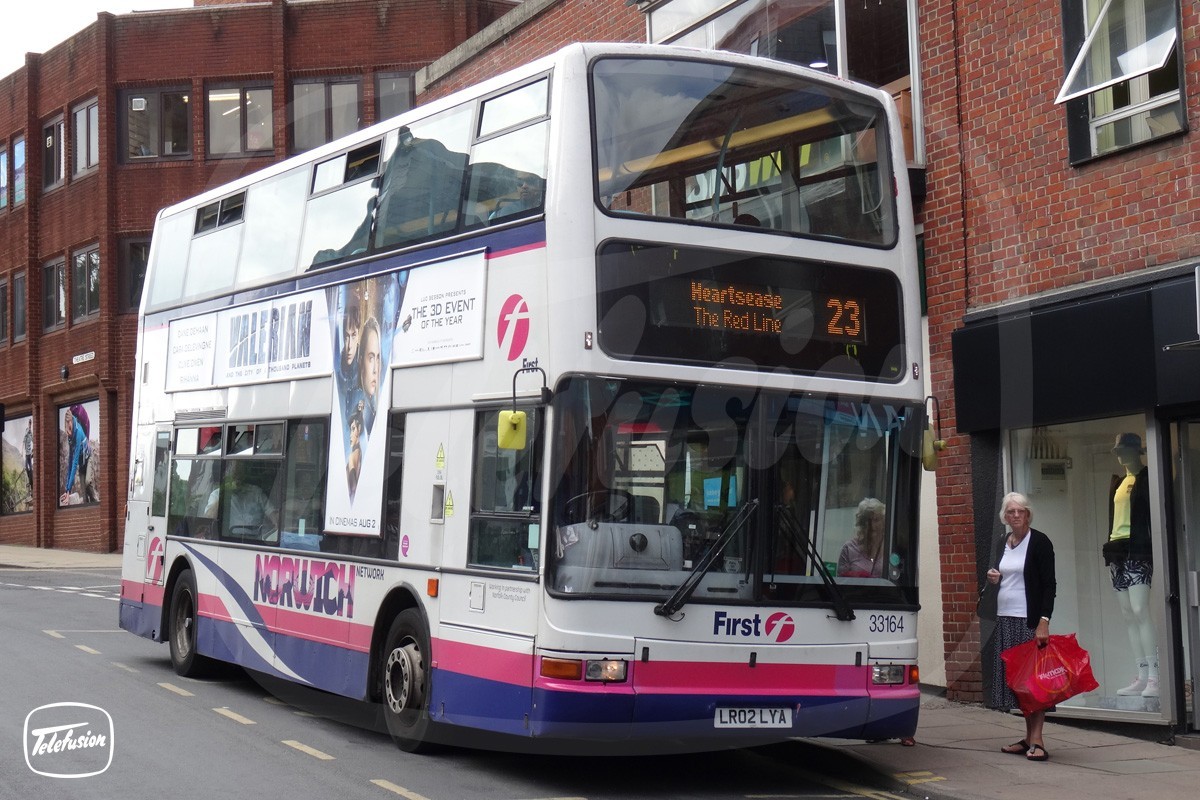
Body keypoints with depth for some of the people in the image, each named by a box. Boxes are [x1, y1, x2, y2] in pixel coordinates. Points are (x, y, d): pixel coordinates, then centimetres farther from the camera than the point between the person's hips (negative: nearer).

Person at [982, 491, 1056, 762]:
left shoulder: (1040, 542, -5)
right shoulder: (1001, 544, 14)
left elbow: (1049, 584, -9)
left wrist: (1044, 621, -18)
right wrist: (993, 579, 2)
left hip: (1030, 620, -6)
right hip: (1004, 618, 6)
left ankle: (1037, 740, -9)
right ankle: (1029, 739, 11)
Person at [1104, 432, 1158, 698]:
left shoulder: (1147, 478, -2)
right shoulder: (1119, 482, 21)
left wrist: (1154, 549, -18)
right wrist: (1109, 553, 15)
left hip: (1138, 550, -8)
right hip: (1118, 552, 8)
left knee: (1140, 611, -17)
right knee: (1128, 616, 6)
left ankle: (1154, 678, -17)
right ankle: (1142, 678, 8)